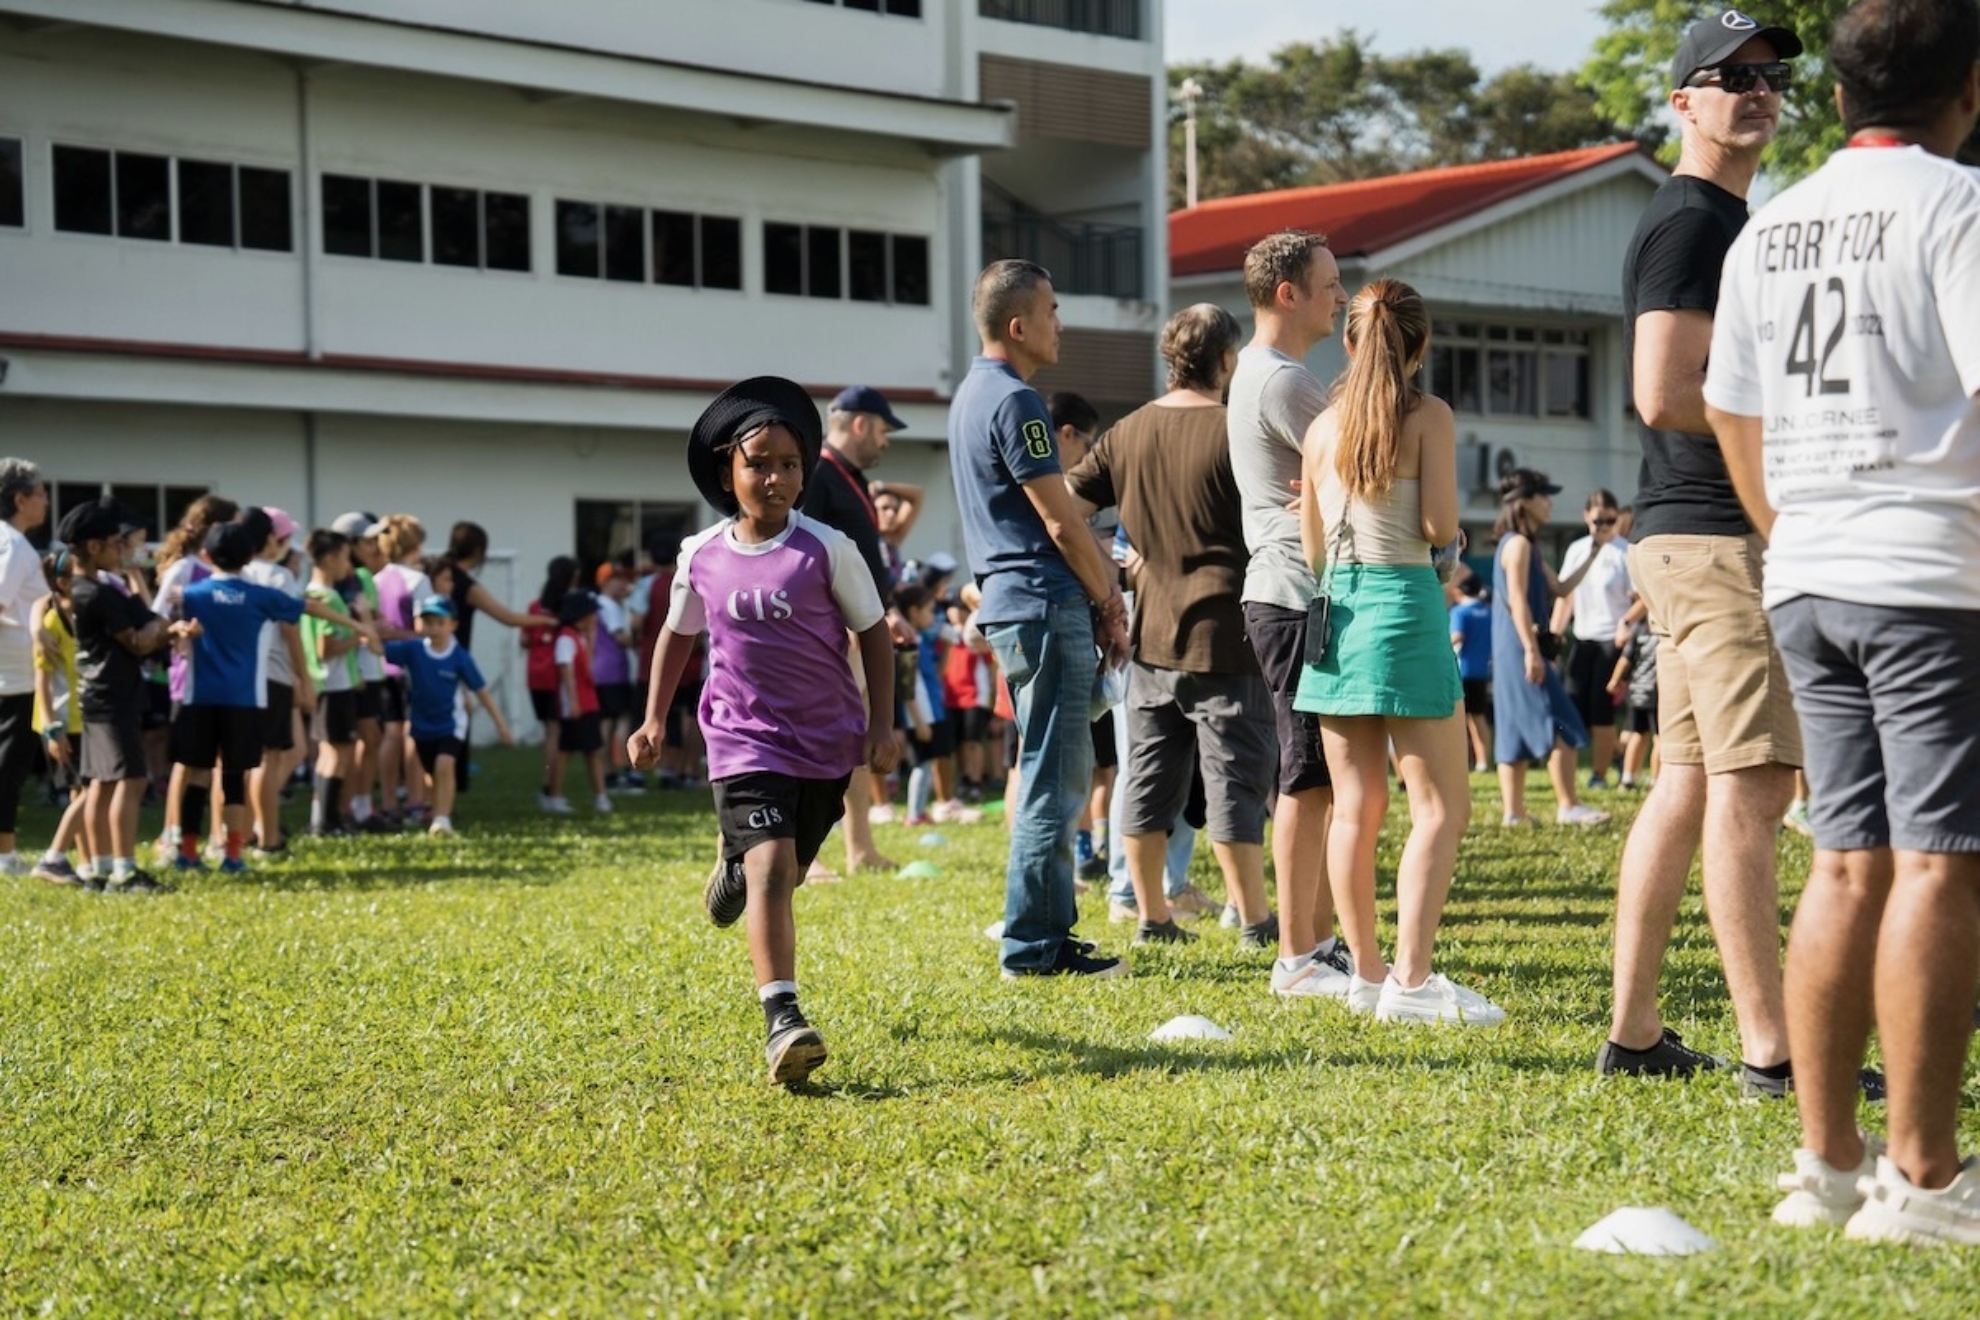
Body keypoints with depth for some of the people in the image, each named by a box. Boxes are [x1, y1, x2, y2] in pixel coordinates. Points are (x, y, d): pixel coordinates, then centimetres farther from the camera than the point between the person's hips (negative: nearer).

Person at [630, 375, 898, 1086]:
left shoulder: (827, 550, -10)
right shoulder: (701, 556, -2)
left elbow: (873, 633, -1)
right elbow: (678, 634, 15)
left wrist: (881, 727, -5)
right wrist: (654, 719, 12)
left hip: (827, 741, 1)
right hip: (745, 739, -1)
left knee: (786, 871, 16)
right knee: (771, 868, -19)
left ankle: (736, 863, 53)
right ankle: (781, 1018, -21)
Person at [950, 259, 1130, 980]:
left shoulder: (972, 394, 18)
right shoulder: (1014, 402, -14)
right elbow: (1060, 523, -14)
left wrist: (1102, 589, 15)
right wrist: (1108, 602, -2)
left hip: (1011, 600, 10)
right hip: (1044, 604, -10)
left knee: (1057, 775, 15)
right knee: (1053, 779, -6)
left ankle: (1050, 931, 19)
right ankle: (1032, 945, -3)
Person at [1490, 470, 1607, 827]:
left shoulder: (1525, 546, 20)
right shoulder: (1518, 544, -10)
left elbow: (1560, 589, 24)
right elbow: (1517, 600, -18)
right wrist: (1531, 650, -23)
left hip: (1512, 654, 10)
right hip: (1522, 650, -10)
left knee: (1516, 729, 8)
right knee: (1560, 727, -9)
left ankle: (1514, 811, 8)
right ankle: (1567, 806, -10)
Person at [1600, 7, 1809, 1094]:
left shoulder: (1727, 223, 23)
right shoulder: (1689, 221, -10)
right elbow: (1666, 394, -20)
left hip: (1694, 541, 11)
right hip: (1716, 538, -11)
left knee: (1686, 787, 10)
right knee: (1751, 786, -12)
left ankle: (1632, 1034, 14)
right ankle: (1770, 1051, -13)